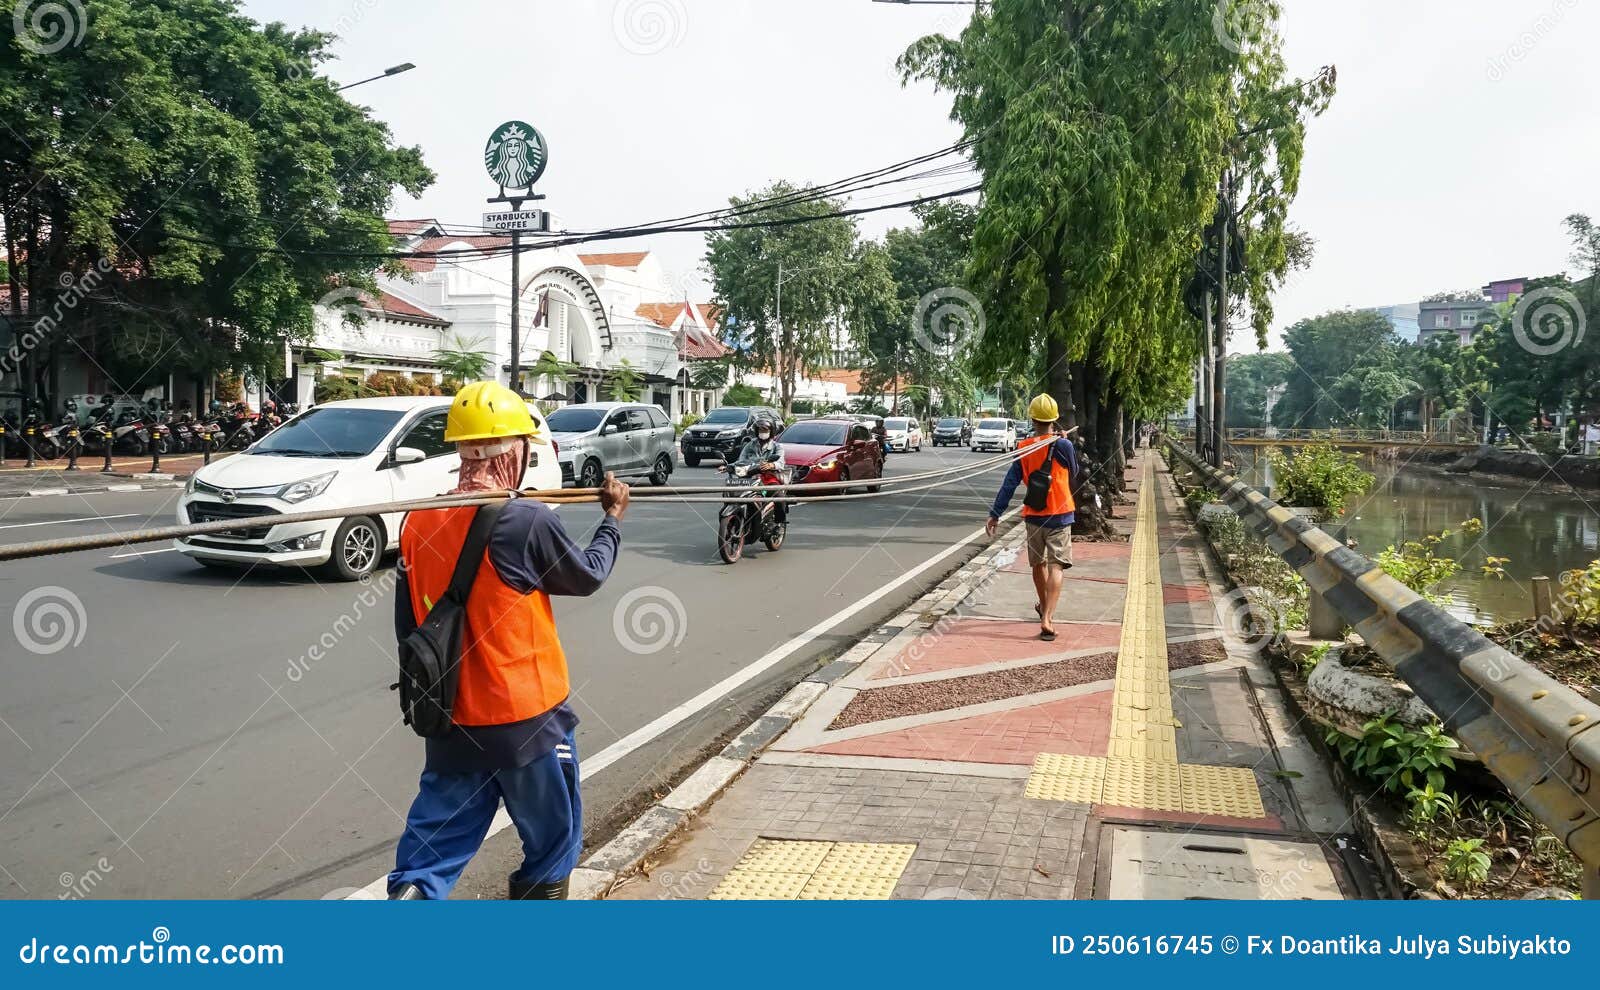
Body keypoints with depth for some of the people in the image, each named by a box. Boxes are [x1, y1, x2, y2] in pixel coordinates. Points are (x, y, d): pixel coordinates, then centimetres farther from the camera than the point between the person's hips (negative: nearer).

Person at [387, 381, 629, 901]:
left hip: (450, 721, 5)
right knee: (553, 837, 18)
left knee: (439, 835, 14)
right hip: (525, 718, -5)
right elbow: (588, 575, -2)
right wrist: (613, 518, 14)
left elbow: (406, 627, 8)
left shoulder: (418, 521, -1)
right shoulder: (526, 519, -20)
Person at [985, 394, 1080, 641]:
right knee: (1056, 566, -6)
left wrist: (995, 514, -2)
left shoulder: (1025, 448, -3)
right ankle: (1047, 619, -19)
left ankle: (1044, 607, 41)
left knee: (1038, 564, 21)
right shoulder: (1063, 445, -12)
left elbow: (1010, 483, -4)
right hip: (1059, 514, -3)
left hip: (1033, 514, 4)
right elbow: (1073, 474, 6)